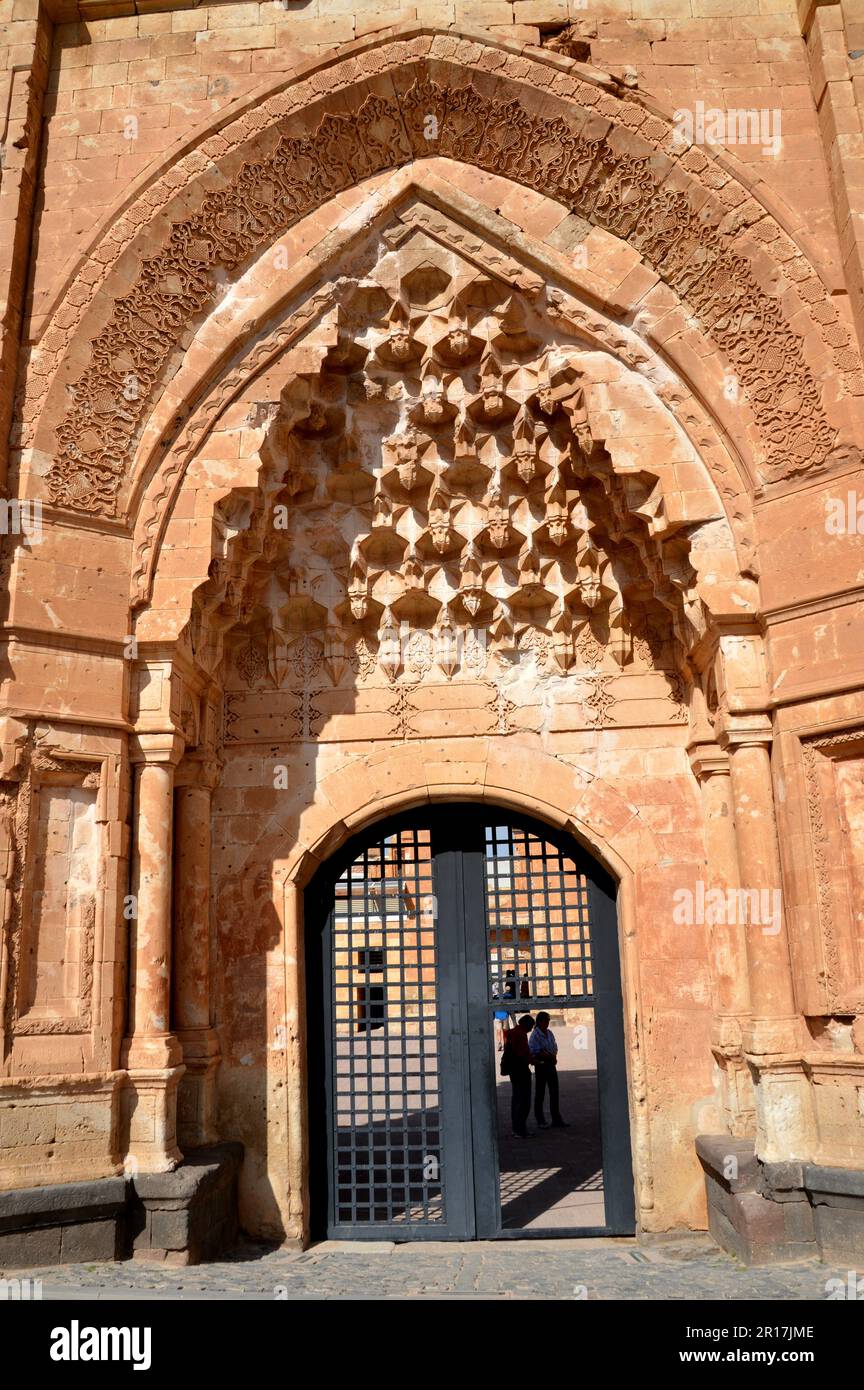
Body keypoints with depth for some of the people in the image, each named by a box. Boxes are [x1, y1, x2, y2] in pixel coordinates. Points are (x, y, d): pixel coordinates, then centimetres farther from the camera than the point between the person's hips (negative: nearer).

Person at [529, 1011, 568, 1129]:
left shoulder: (549, 1033, 10)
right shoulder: (535, 1035, -12)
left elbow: (555, 1047, 14)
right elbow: (535, 1052, -17)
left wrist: (553, 1056, -6)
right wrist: (550, 1056, -13)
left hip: (551, 1064, 7)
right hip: (541, 1065, -7)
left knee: (554, 1092, 9)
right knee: (540, 1094, 1)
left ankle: (556, 1119, 16)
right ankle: (540, 1121, 7)